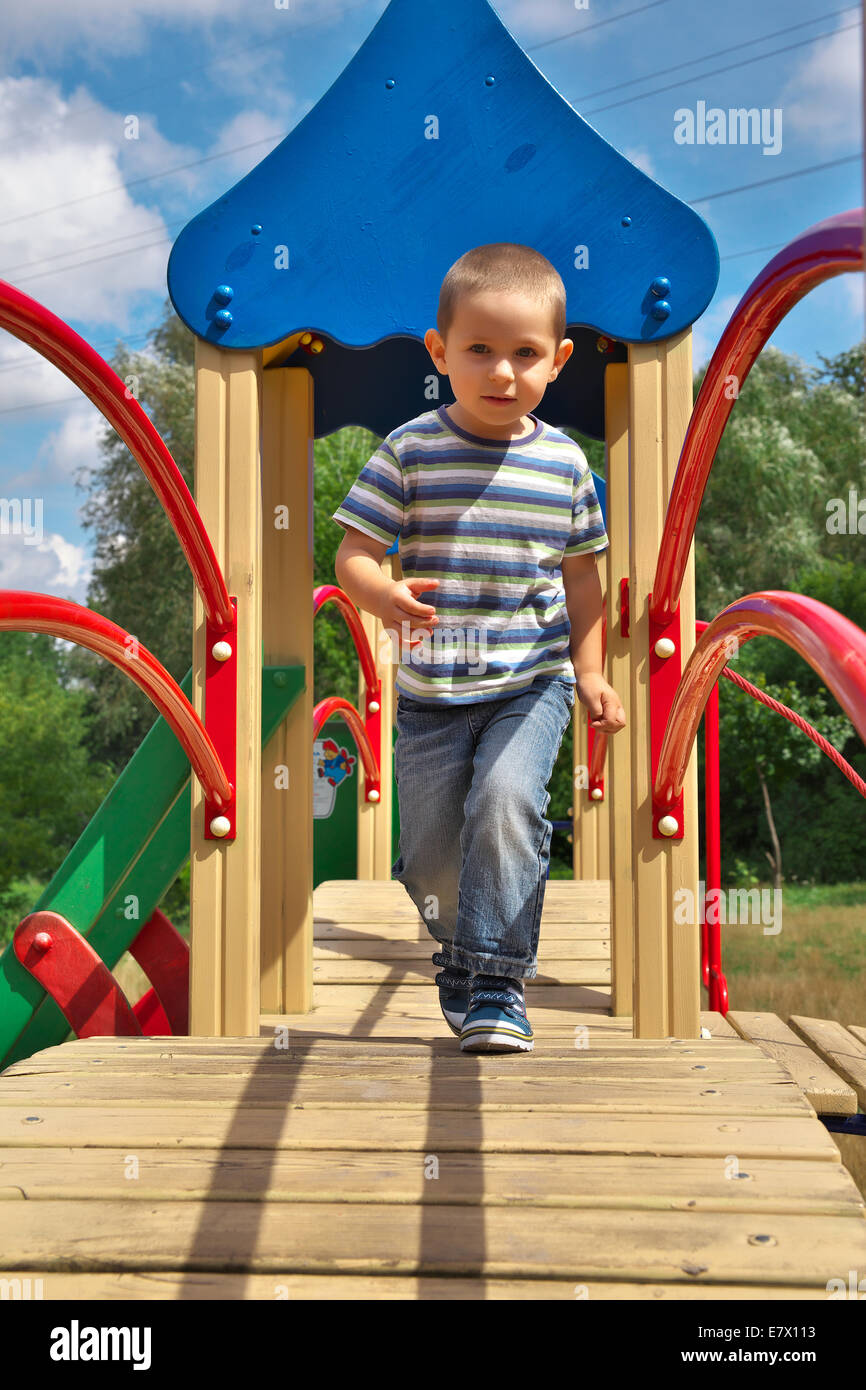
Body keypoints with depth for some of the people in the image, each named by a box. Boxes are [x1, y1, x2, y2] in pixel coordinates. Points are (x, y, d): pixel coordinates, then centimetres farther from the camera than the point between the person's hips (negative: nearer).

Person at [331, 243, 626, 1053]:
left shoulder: (564, 463, 1)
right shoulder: (410, 452, -6)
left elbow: (580, 573, 13)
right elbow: (352, 555, -8)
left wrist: (590, 672, 9)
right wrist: (385, 597, -29)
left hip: (532, 685, 0)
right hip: (430, 692, 0)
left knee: (506, 800, -23)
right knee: (430, 854, 8)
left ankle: (497, 982, -12)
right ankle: (462, 947, 39)